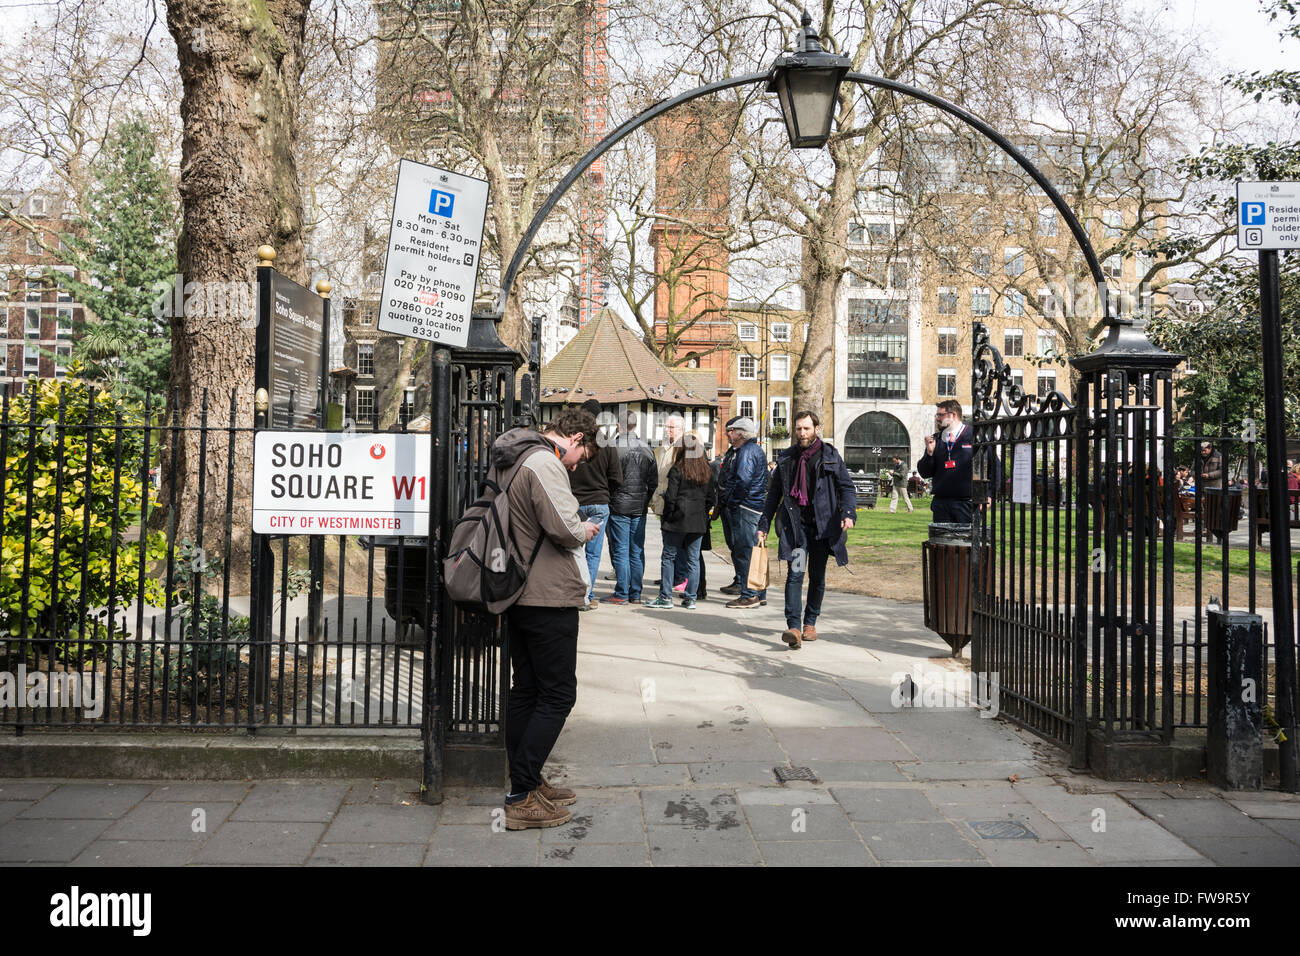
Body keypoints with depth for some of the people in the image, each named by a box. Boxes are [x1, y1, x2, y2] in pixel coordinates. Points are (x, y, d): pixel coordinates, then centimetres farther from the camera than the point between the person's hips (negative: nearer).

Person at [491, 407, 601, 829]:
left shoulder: (514, 460, 16)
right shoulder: (544, 463, -16)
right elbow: (563, 527, -25)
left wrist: (576, 528, 13)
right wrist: (585, 530, -4)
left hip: (521, 597, 10)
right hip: (549, 597, -10)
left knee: (525, 692, 15)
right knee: (558, 695, -3)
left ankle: (528, 783, 26)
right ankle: (521, 799, 0)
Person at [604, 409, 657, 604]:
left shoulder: (614, 448, -10)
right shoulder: (646, 449, 7)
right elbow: (654, 480, 10)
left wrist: (608, 501, 3)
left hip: (619, 506, -5)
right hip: (640, 508, 5)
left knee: (620, 551, 0)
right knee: (637, 552, 9)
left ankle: (621, 594, 1)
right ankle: (635, 594, 13)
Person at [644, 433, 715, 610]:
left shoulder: (677, 469, -10)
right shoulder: (707, 471, 6)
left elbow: (670, 496, -12)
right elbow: (710, 497, 9)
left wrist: (667, 516, 0)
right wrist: (703, 516, 16)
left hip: (678, 521, -5)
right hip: (699, 522, 5)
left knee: (669, 557, 4)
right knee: (693, 559, 9)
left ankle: (665, 597, 5)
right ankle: (690, 598, 10)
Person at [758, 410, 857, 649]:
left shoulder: (830, 456, 4)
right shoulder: (786, 459, 10)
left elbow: (847, 487, 2)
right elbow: (774, 493, 16)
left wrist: (848, 513, -17)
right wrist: (763, 525, 12)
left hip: (823, 524, 0)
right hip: (795, 524, 0)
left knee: (817, 576, 8)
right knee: (795, 573, -13)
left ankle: (810, 622, 25)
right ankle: (793, 627, -20)